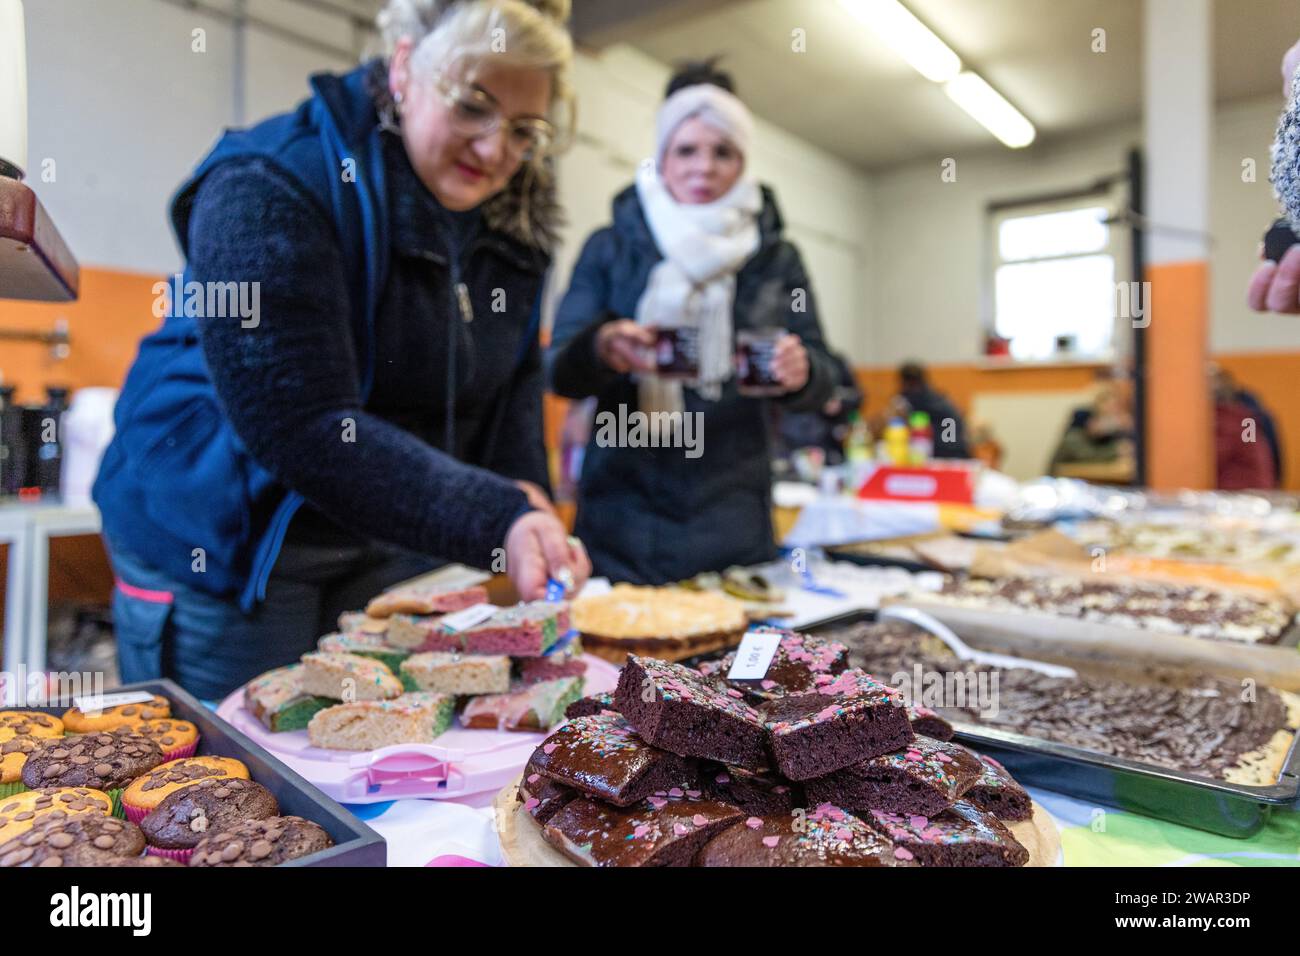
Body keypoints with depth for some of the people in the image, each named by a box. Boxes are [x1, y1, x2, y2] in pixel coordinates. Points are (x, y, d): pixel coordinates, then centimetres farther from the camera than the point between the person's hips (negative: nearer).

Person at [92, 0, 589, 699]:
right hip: (222, 549, -5)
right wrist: (494, 520, -35)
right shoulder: (272, 188, -19)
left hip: (394, 548, 6)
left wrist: (526, 524, -15)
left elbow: (513, 386, 2)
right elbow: (304, 428, -28)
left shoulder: (513, 222, 1)